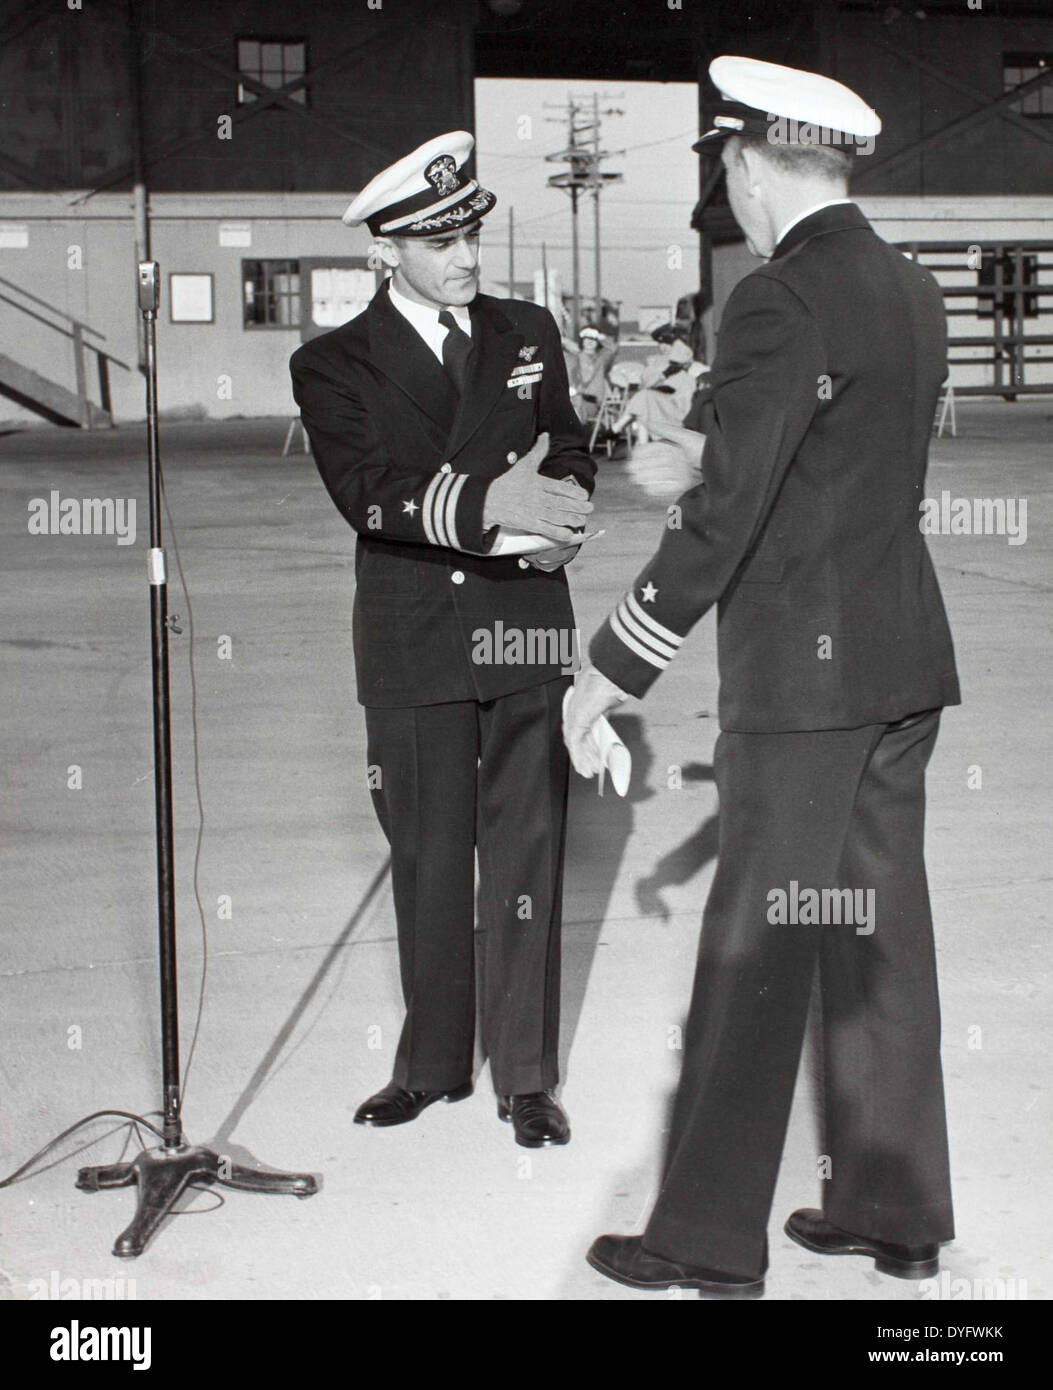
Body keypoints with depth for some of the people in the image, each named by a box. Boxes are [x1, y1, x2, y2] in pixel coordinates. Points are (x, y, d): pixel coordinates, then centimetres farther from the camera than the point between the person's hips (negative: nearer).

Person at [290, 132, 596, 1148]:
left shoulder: (528, 336, 12)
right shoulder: (334, 365, 0)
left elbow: (570, 456, 11)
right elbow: (364, 489, -16)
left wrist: (553, 516, -13)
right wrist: (487, 503, -31)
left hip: (526, 628, 1)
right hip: (412, 642, -1)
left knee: (525, 853, 2)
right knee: (427, 856, 9)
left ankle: (526, 1075, 12)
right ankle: (434, 1064, 25)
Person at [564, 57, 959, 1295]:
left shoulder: (779, 305, -16)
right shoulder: (912, 293, 10)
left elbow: (723, 515, -20)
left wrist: (614, 669, -14)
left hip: (803, 677, -8)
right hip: (903, 659, 9)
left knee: (753, 955, 0)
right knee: (879, 936, 14)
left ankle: (710, 1241, 10)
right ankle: (896, 1212, 24)